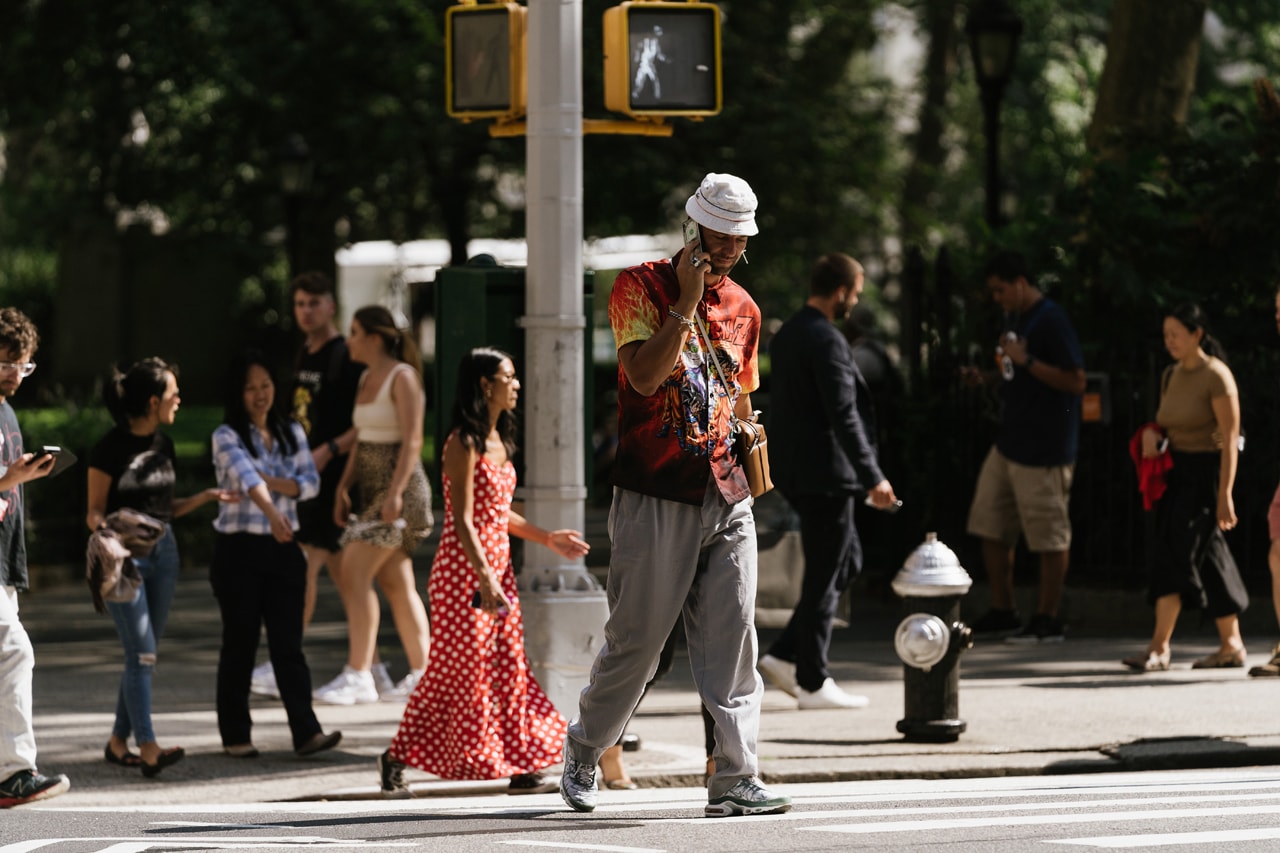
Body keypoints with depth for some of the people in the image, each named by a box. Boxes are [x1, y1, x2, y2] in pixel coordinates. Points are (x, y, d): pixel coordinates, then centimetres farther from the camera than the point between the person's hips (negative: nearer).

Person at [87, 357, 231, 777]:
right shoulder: (110, 448, -10)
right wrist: (103, 527, -27)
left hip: (163, 552, 7)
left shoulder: (163, 445, 10)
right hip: (124, 556, -7)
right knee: (141, 652, -13)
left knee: (145, 654, 8)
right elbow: (95, 510, -6)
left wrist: (203, 497, 5)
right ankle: (148, 749, -17)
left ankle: (118, 742, 17)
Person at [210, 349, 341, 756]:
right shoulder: (227, 436, -7)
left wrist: (272, 482, -15)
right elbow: (245, 477, -26)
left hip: (282, 548, 3)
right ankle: (235, 734, 12)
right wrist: (272, 512, -44)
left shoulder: (291, 433, 10)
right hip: (238, 549, -3)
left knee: (288, 643, -2)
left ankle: (306, 731, -9)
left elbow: (310, 482, 2)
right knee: (240, 643, 3)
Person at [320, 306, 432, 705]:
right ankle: (422, 670, 13)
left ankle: (358, 676, -17)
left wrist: (395, 492, -24)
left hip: (399, 487, -9)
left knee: (355, 572, -16)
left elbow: (412, 440, -17)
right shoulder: (367, 378, 15)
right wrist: (344, 485, 11)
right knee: (397, 582, 9)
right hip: (371, 487, 9)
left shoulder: (403, 377, -11)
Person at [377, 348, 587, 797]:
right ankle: (397, 759, 5)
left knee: (509, 667, 7)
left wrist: (546, 538, 18)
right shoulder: (464, 443, -14)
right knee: (456, 670, -5)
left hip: (497, 566, 9)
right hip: (464, 569, -9)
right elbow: (462, 520, -19)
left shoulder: (498, 441, 13)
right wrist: (485, 579, -25)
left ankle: (521, 768, 9)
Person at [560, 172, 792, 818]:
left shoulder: (743, 308, 15)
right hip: (655, 497, -5)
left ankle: (735, 781, -6)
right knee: (636, 641, 1)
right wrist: (686, 303, -18)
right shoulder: (641, 287, -3)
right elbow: (644, 376, -16)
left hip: (726, 497, 5)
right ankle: (582, 753, 24)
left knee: (732, 637, -4)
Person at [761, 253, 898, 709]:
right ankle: (813, 683, 4)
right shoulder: (826, 341, -18)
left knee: (846, 562, 18)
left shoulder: (786, 335, 12)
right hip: (823, 472, -10)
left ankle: (786, 655, 15)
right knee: (824, 577, -2)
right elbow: (843, 415, -22)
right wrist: (872, 478, -20)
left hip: (792, 467, 10)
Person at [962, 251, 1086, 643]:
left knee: (1050, 536, -1)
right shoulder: (1014, 317, 14)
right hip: (1010, 441, 10)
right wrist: (985, 377, 9)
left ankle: (1048, 619, 5)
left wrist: (1025, 360, -23)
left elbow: (1075, 381, -20)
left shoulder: (1051, 321, -15)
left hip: (1044, 448, -10)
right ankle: (1002, 611, 21)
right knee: (990, 525, 12)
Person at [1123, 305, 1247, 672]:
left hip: (1207, 471, -8)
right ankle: (1231, 645, 14)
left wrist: (1225, 494, -19)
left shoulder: (1216, 376, -13)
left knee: (1176, 550, -14)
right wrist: (1153, 433, 0)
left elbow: (1231, 438, -15)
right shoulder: (1172, 375, 11)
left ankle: (1159, 647, -16)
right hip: (1177, 470, 8)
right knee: (1208, 559, 8)